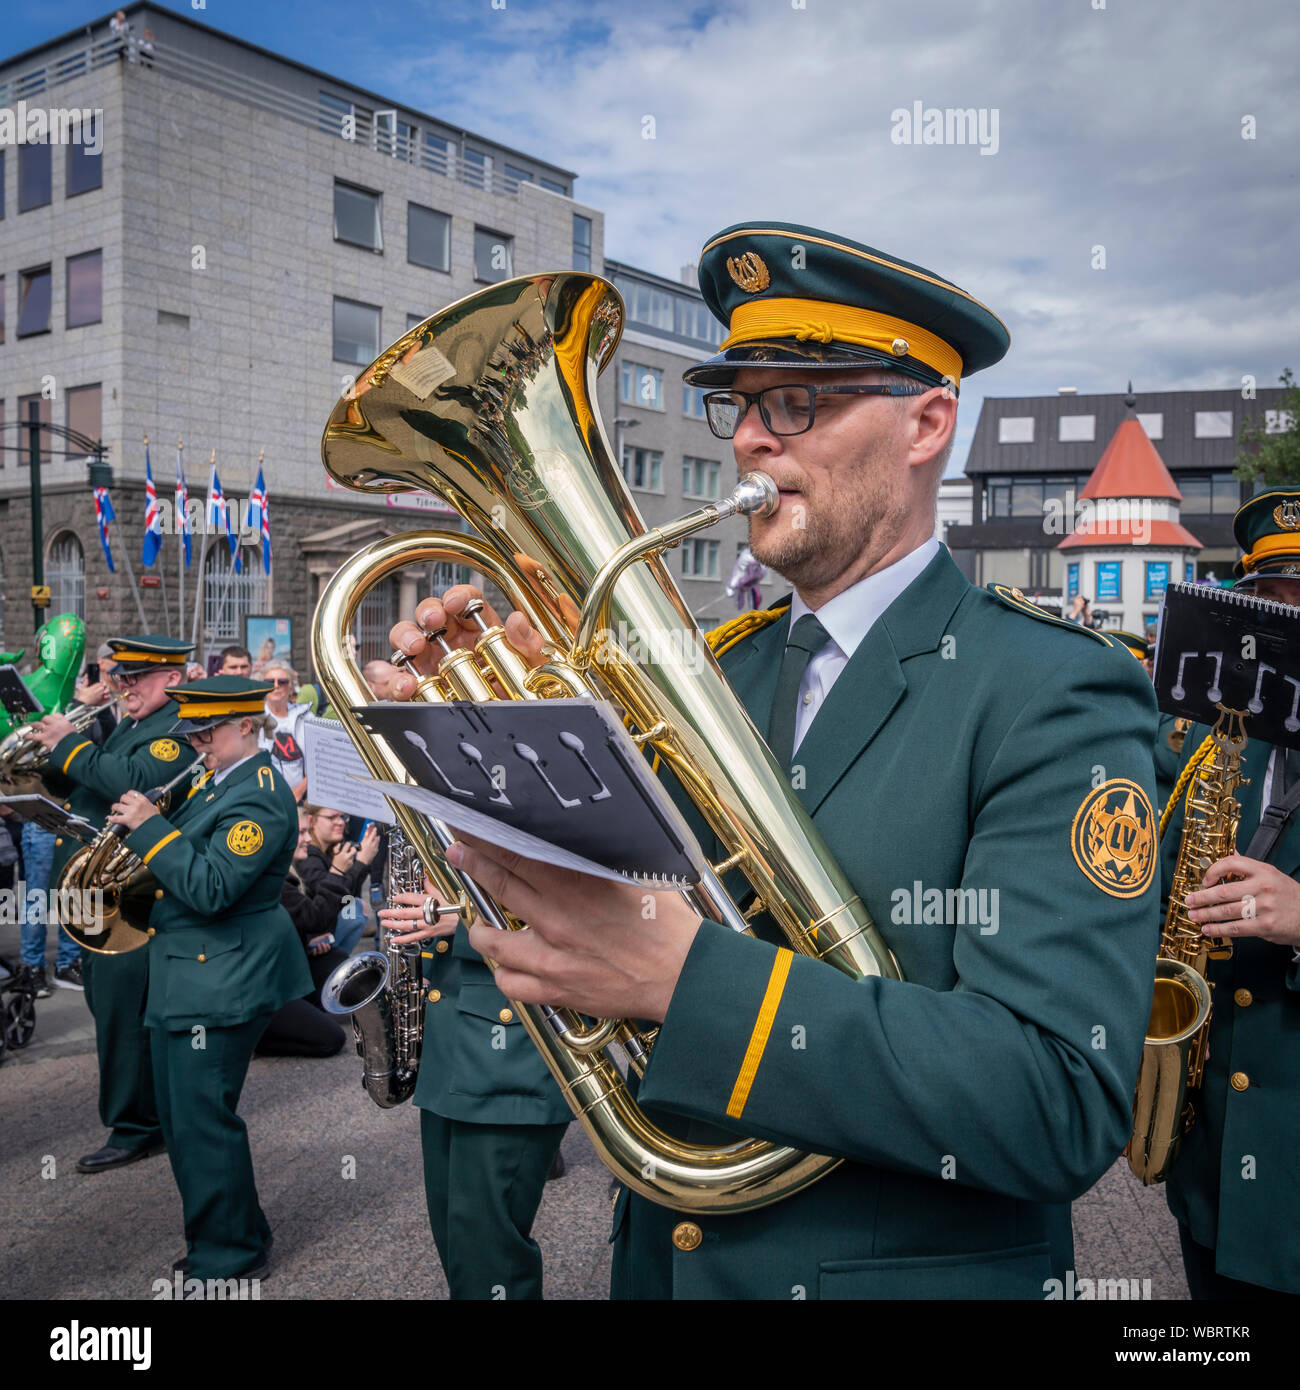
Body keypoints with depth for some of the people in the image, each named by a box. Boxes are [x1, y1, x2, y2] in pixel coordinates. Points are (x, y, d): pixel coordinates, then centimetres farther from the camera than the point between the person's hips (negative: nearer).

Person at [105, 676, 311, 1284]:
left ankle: (229, 1259, 15)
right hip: (186, 978, 10)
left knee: (202, 1121, -2)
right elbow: (186, 855, 17)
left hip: (221, 983, -10)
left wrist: (151, 827, -22)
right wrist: (143, 823, 0)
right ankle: (241, 1234, 33)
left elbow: (210, 890, -26)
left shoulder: (259, 799, -20)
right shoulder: (215, 781, 12)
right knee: (181, 1117, 18)